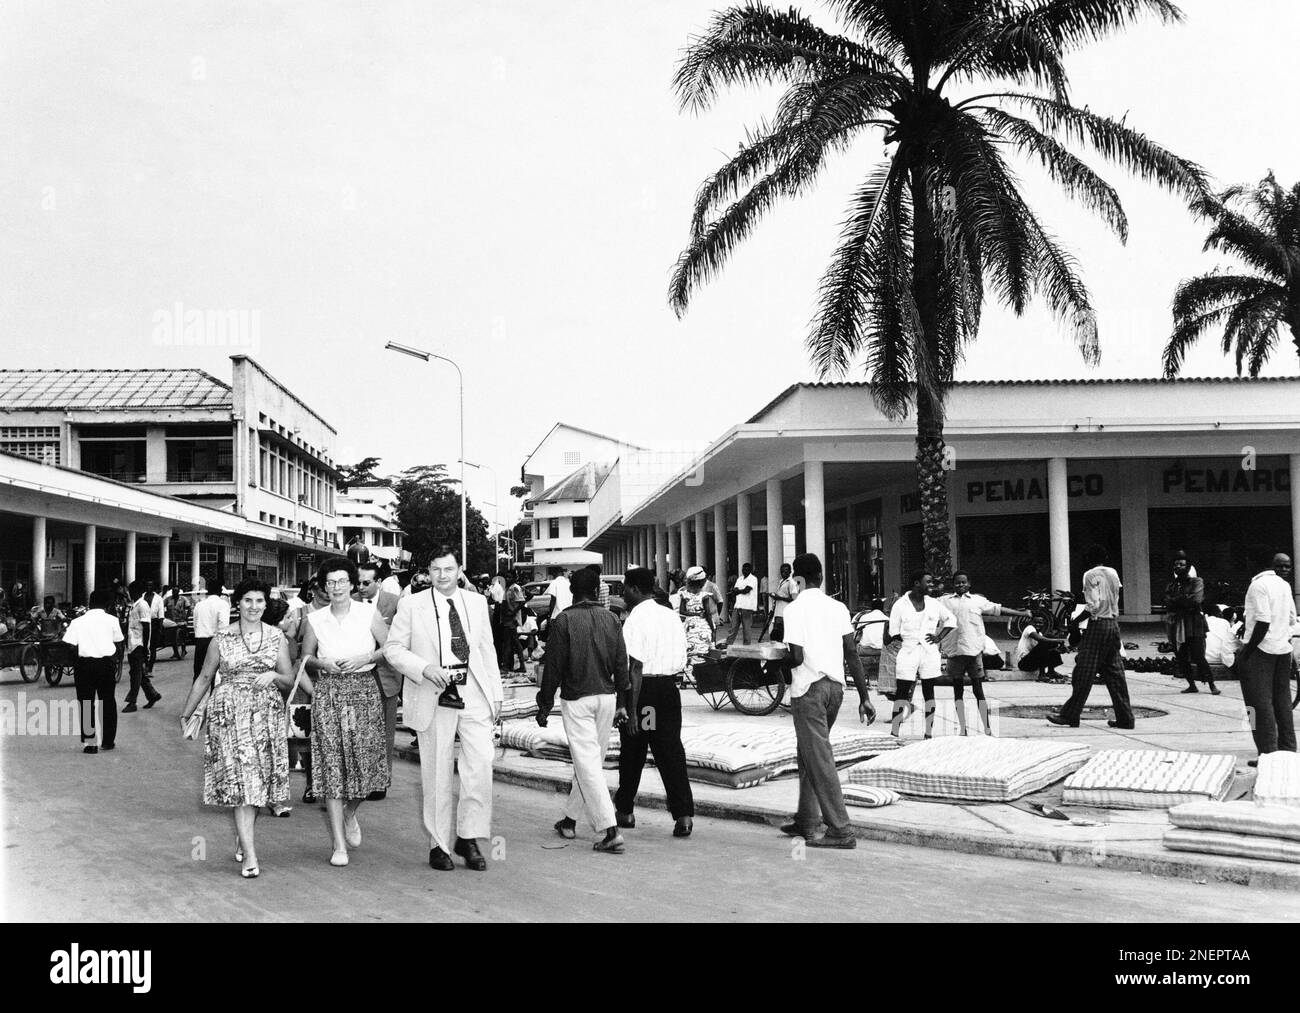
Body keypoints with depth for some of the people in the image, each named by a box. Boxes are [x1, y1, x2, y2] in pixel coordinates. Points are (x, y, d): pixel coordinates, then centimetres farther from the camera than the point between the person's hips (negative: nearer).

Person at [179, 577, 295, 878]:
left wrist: (273, 675, -13)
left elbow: (289, 681, 8)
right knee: (239, 778, -9)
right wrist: (186, 714, 13)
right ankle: (250, 856, -10)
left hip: (267, 715, 2)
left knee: (260, 780, 5)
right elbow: (204, 678, 11)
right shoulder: (222, 639, 2)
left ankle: (241, 838, 28)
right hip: (230, 713, -2)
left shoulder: (277, 637, 6)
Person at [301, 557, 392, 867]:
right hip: (327, 694, 0)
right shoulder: (315, 619, 5)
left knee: (366, 762, -1)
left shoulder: (369, 613, 1)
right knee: (332, 766, -3)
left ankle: (350, 815, 32)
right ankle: (339, 844, 4)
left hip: (364, 692, 0)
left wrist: (365, 658, -11)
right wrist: (321, 663, -5)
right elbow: (305, 656, 15)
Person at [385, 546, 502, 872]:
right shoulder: (411, 605, 2)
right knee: (437, 774, 4)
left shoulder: (477, 603, 12)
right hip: (433, 697, -2)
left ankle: (468, 838, 7)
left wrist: (495, 694, 10)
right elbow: (392, 648, 1)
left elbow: (487, 650, 15)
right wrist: (424, 668, -15)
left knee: (481, 764, -8)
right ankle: (439, 844, 17)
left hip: (474, 695, 2)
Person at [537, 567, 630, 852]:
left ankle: (610, 831, -12)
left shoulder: (564, 620, -8)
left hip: (577, 699, -5)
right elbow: (621, 663, 6)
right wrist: (621, 702, 13)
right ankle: (570, 819, 31)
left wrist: (544, 705, 1)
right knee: (590, 762, 16)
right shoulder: (610, 619, 4)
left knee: (588, 764, -5)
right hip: (606, 697, 5)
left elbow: (553, 666, -8)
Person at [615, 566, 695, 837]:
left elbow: (636, 667, -18)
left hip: (643, 689, -5)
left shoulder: (636, 619, -13)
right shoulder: (672, 616, 8)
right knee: (671, 752, 4)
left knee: (632, 753, 11)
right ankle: (684, 815, -6)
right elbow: (682, 661, 11)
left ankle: (625, 811, 26)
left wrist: (632, 710, -18)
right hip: (669, 688, 5)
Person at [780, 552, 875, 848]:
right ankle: (807, 821, 27)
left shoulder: (794, 609, -11)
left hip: (808, 690, -7)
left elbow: (797, 657, -18)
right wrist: (864, 696, 5)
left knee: (820, 760, -3)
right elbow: (852, 654, 3)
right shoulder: (837, 607, 5)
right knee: (808, 754, 20)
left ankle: (840, 831, -4)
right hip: (835, 686, 7)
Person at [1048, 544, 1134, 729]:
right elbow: (1115, 601, 12)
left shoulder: (1090, 575, -7)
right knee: (1115, 672, 9)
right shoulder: (1113, 574, 12)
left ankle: (1070, 715, 0)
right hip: (1114, 623, 7)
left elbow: (1093, 605, -15)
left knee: (1085, 672, -3)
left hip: (1098, 623, -6)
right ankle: (1125, 717, 8)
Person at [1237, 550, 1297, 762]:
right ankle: (1288, 750, 19)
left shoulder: (1258, 585, -15)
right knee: (1282, 701, 14)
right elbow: (1292, 620, 16)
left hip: (1260, 649, -8)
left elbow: (1263, 621, -21)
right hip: (1283, 649, 8)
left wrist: (1247, 649, -16)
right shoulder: (1284, 585, 10)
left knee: (1260, 703, -3)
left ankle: (1268, 753, -4)